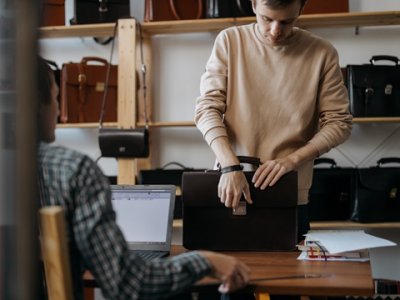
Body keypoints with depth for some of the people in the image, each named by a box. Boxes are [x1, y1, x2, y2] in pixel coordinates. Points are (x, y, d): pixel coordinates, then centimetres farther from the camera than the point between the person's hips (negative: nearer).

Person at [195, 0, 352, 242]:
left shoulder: (322, 53, -3)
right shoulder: (229, 41, -2)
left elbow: (339, 122, 0)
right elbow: (207, 108, -6)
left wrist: (292, 160, -15)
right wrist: (231, 166, -20)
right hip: (230, 188, 1)